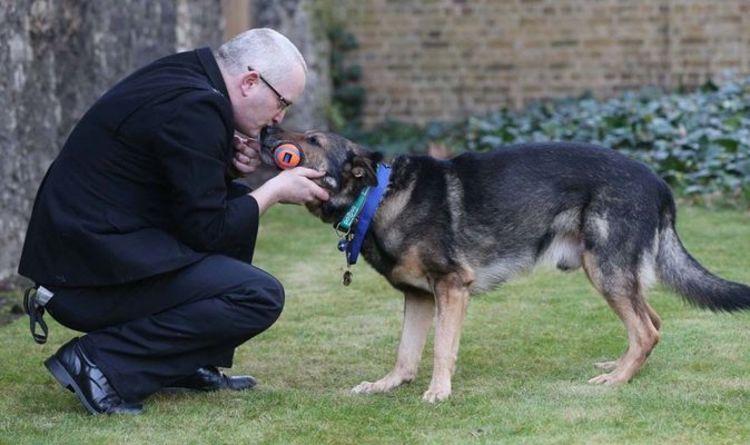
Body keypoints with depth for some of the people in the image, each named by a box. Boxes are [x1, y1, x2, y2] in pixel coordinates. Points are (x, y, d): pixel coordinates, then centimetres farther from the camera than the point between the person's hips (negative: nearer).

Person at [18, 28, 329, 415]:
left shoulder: (183, 79, 11)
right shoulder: (194, 107, -19)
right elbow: (208, 230, -16)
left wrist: (231, 163, 7)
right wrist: (276, 190, -2)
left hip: (85, 242, 10)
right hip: (91, 277, -10)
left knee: (239, 203, 18)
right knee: (261, 297, -15)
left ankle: (187, 364, 16)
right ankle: (101, 359, -13)